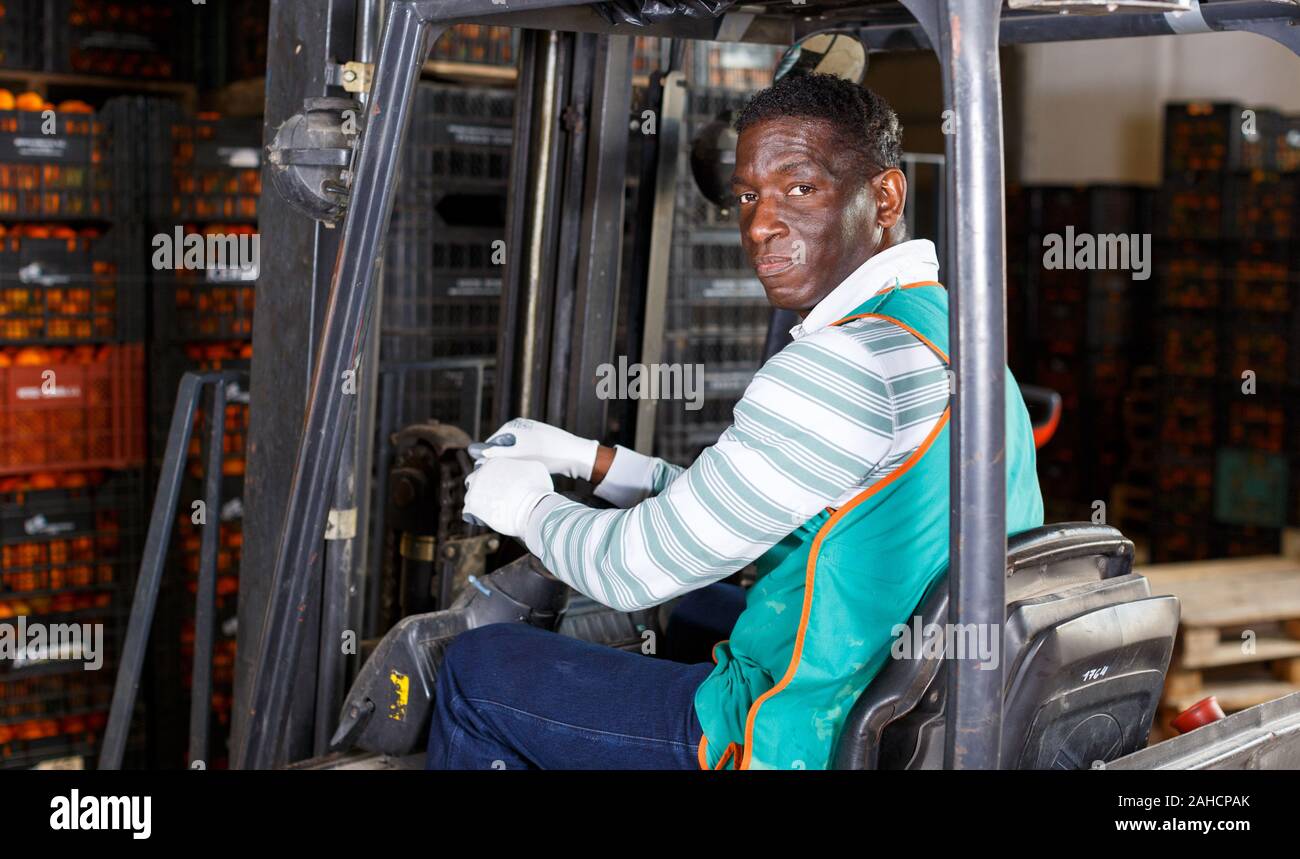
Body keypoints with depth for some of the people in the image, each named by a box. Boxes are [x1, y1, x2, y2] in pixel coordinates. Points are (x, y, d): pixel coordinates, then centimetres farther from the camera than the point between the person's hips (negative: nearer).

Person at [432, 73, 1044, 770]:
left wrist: (530, 509, 4)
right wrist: (590, 460, 18)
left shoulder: (845, 364, -25)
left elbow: (639, 570, -18)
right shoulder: (949, 328, 8)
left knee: (477, 666, 5)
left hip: (804, 743, -10)